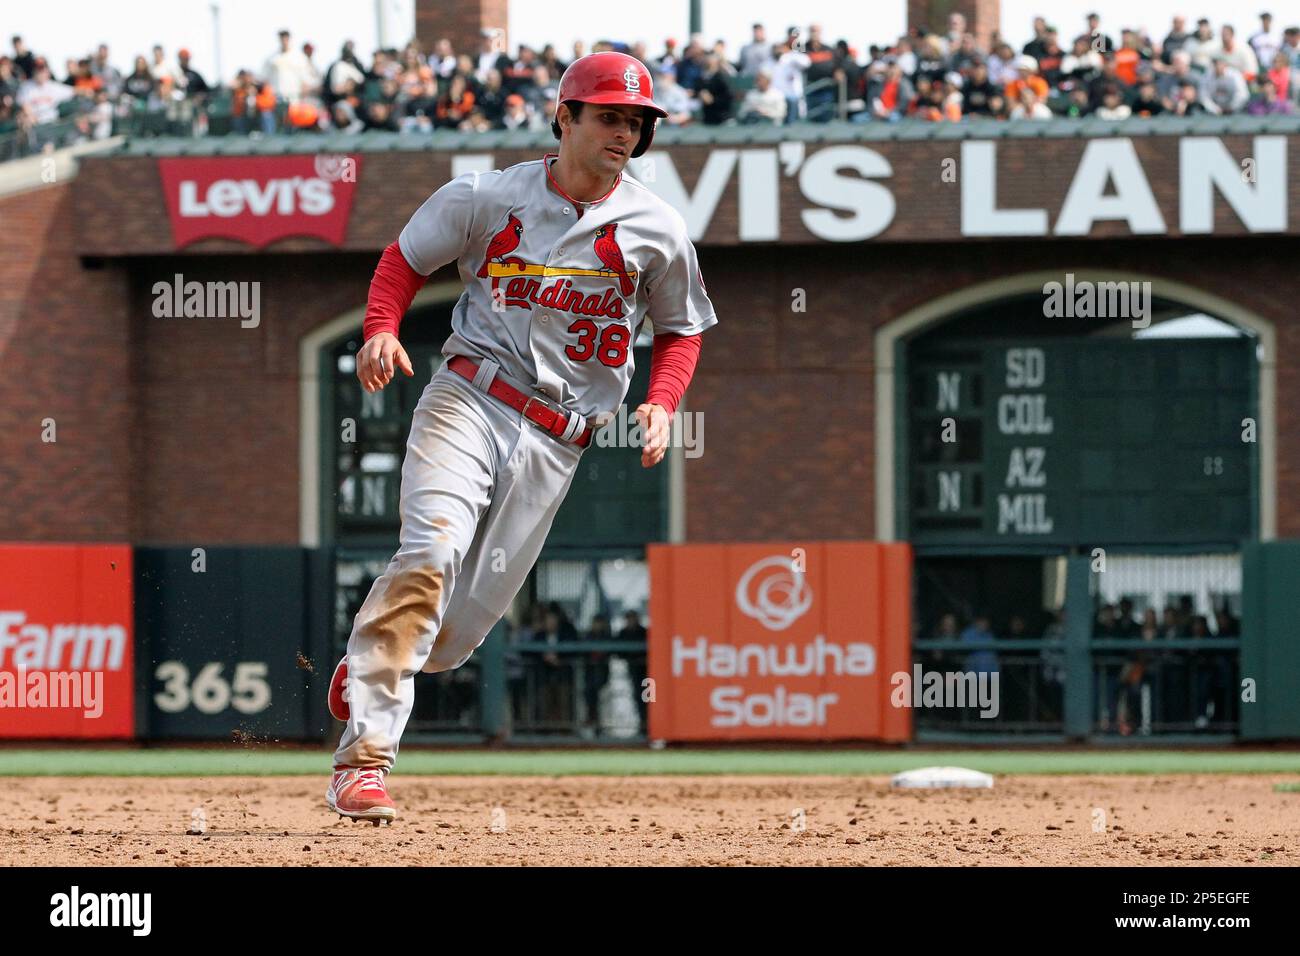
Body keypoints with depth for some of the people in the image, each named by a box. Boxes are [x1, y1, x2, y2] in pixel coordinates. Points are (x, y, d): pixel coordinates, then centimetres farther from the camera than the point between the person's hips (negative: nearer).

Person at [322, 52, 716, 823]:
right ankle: (364, 757, -29)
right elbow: (405, 259, 12)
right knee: (432, 554, -26)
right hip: (469, 398, -3)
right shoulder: (486, 197, 0)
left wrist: (660, 404, -2)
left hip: (556, 440, 3)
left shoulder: (658, 230, 4)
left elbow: (682, 331, 16)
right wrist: (382, 328, -7)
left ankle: (365, 674, 34)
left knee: (472, 617, 1)